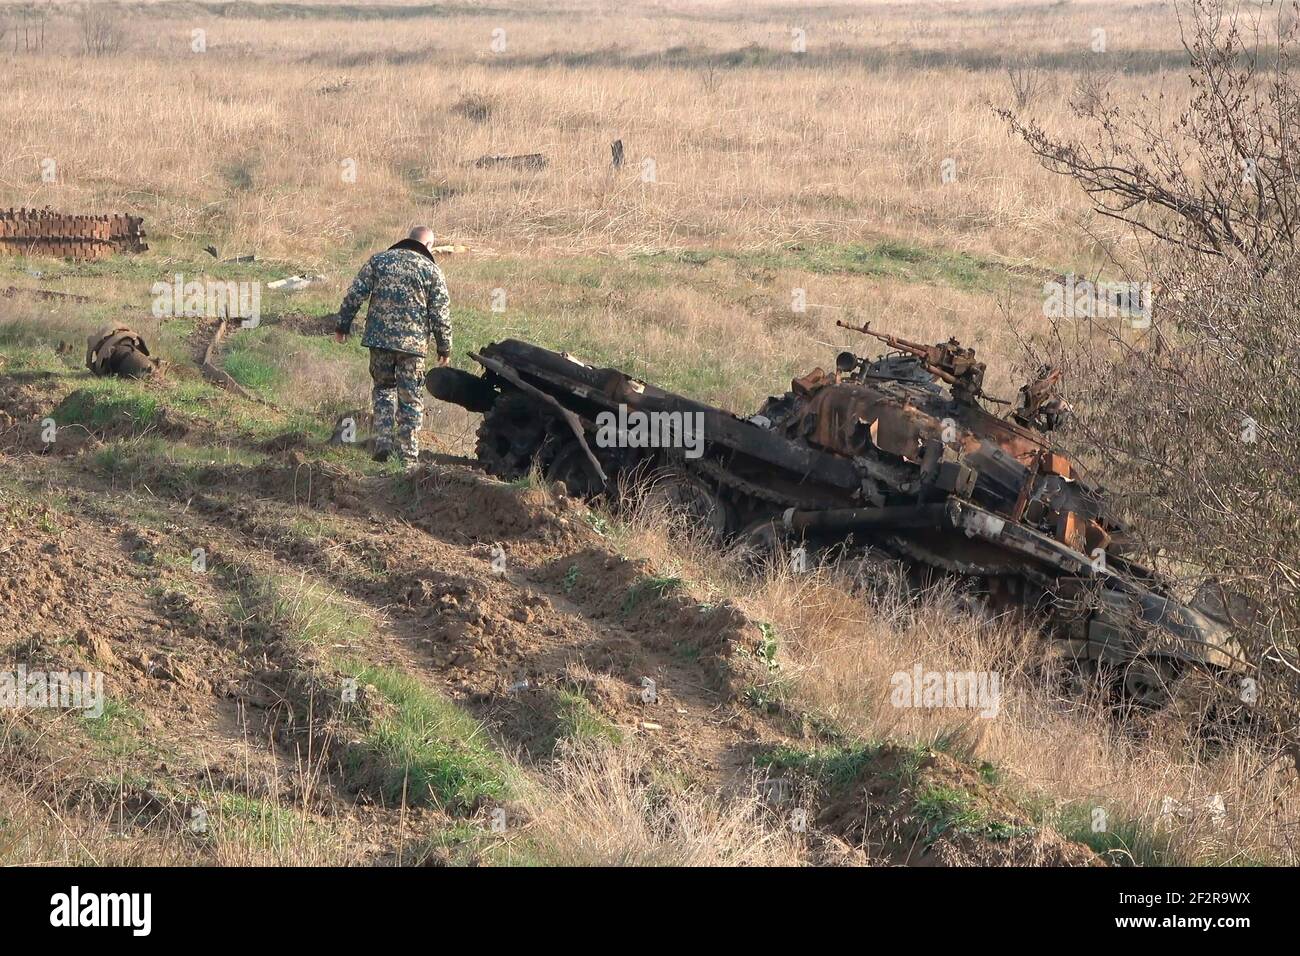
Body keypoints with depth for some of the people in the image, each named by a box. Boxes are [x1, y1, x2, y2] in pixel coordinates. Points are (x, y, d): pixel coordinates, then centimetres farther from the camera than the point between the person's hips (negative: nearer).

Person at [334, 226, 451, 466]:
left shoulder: (379, 260, 6)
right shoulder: (431, 271, 0)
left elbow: (355, 295, 3)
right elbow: (441, 314, -1)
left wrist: (343, 325, 10)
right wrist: (445, 348, 7)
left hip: (379, 338, 2)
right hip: (413, 342, -2)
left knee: (383, 387, 19)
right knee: (411, 398, 6)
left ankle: (383, 442, 4)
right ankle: (408, 454, 6)